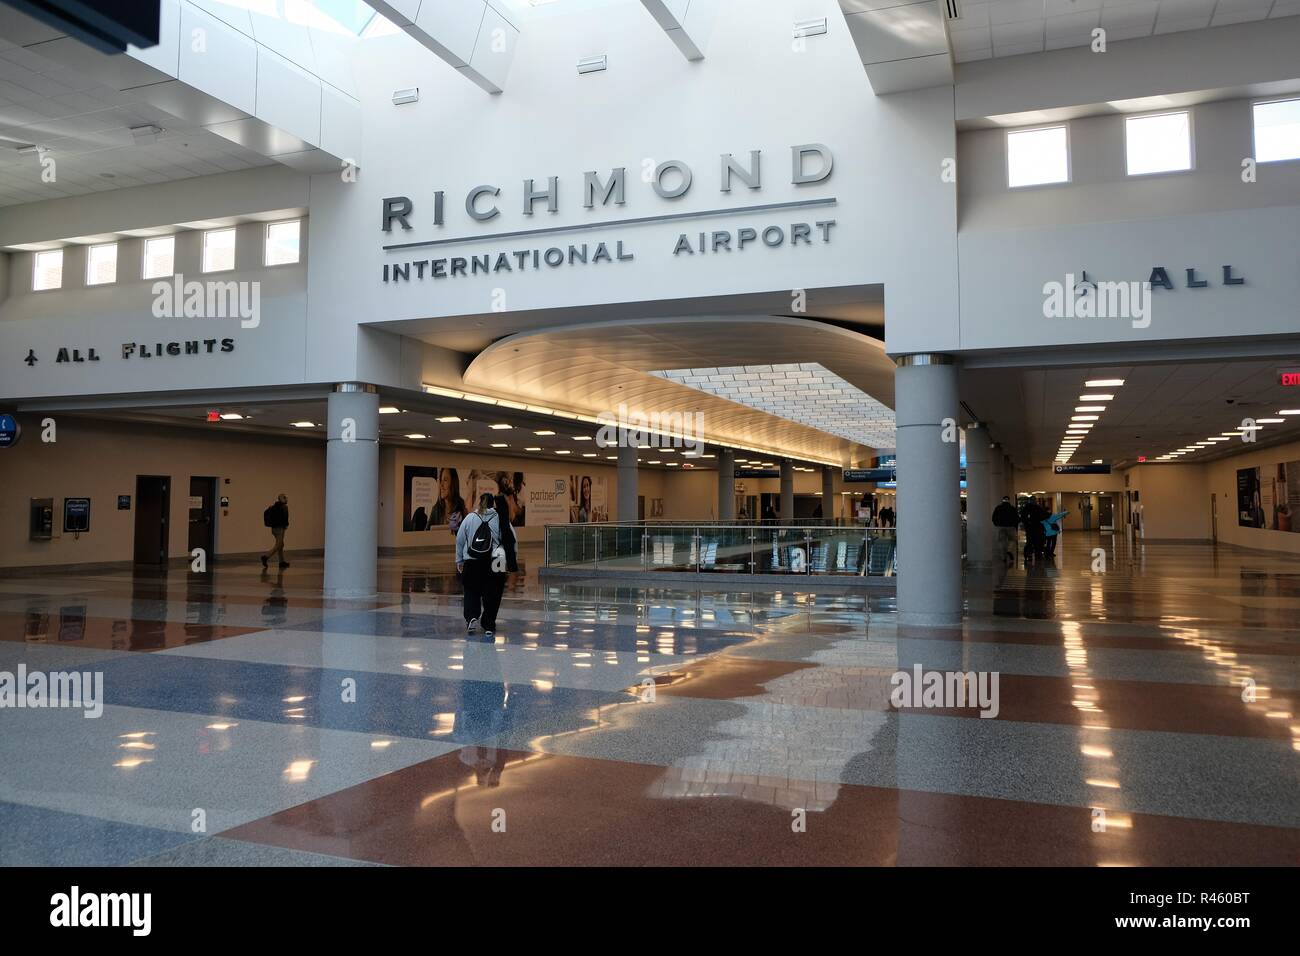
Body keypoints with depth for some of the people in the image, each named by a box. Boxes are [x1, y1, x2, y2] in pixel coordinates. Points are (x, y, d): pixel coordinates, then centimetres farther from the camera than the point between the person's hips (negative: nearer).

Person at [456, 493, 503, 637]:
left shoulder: (470, 518, 1)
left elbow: (460, 540, 5)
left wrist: (459, 560, 13)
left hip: (471, 562, 1)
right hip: (492, 563, -1)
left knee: (471, 592, 14)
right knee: (491, 595, 8)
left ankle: (472, 617, -6)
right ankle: (488, 626, 10)